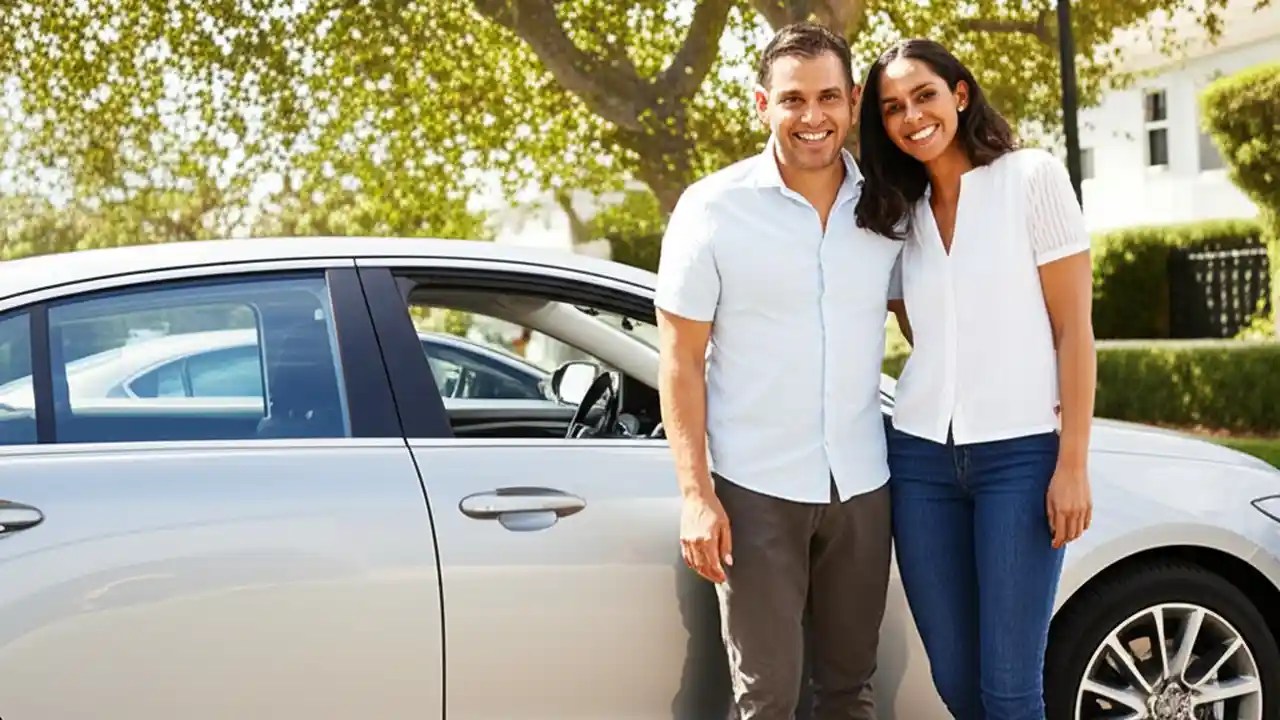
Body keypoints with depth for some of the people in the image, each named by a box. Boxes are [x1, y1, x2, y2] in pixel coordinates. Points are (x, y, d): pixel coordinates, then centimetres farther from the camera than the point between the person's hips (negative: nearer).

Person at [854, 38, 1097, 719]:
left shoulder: (1032, 177, -1)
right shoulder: (901, 213, 13)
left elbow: (1073, 329, -5)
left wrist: (1072, 463, -10)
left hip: (1020, 455, -5)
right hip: (921, 458, 5)